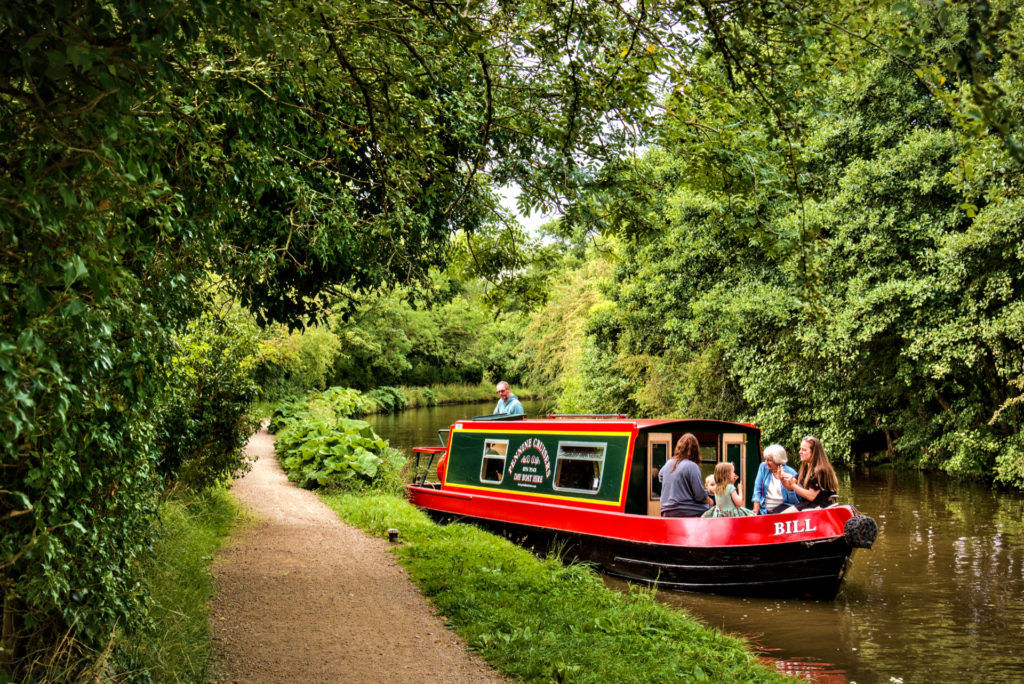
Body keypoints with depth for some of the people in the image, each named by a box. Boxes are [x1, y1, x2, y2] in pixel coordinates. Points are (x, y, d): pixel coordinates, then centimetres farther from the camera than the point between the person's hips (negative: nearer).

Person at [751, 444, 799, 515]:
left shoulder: (791, 473, -2)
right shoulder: (763, 467, 7)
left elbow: (794, 501, -3)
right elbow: (757, 489, 4)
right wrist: (756, 510, -6)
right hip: (765, 508, 2)